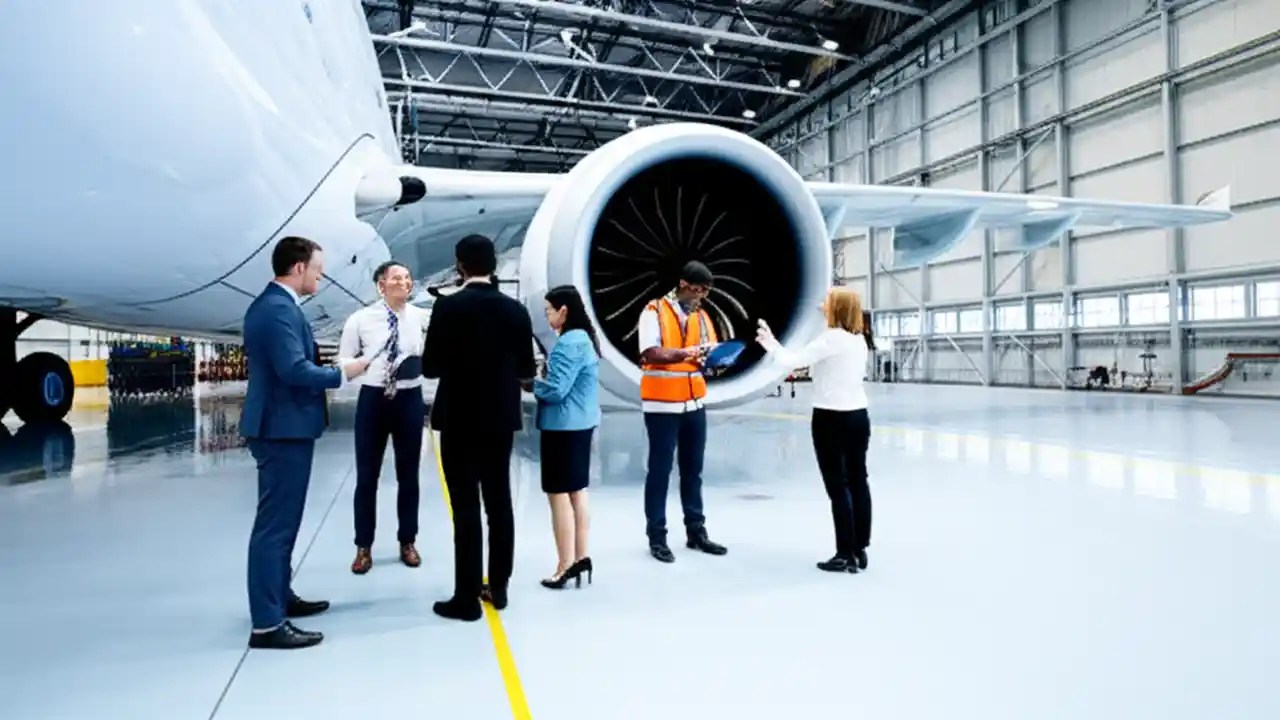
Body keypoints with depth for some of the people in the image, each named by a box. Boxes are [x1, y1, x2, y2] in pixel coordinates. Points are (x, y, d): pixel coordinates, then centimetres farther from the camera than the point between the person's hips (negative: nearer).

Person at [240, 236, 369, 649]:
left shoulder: (267, 304, 15)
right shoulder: (280, 309, -18)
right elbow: (294, 370, -27)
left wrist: (330, 370, 14)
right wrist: (343, 373, -14)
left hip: (278, 424, 11)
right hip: (284, 428, -11)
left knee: (281, 520, 20)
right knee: (275, 524, -6)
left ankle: (279, 597, 33)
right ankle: (267, 623, 0)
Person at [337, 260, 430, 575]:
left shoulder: (423, 317, -4)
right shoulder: (361, 319, -3)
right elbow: (343, 362, 1)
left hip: (409, 400, 0)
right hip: (373, 399, 0)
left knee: (409, 475, 12)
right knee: (366, 476, 7)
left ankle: (407, 542, 28)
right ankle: (363, 547, 23)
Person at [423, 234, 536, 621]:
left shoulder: (448, 306, -11)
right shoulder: (515, 309, 1)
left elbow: (430, 367, -10)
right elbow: (526, 370, 4)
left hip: (459, 419, -4)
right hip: (501, 418, 4)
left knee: (466, 507, 0)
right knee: (499, 503, 12)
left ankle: (467, 597, 6)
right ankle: (498, 587, 22)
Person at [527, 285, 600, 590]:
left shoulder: (569, 343, -20)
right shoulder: (584, 338, 11)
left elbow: (555, 390, -21)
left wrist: (526, 381, -6)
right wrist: (544, 369, 5)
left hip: (563, 426, -10)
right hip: (580, 423, 10)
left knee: (558, 494, -1)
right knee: (576, 491, 14)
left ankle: (566, 565, 5)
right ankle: (580, 557, 21)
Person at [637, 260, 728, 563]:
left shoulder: (702, 316, 11)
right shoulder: (654, 311, -8)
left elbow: (711, 353, 8)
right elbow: (650, 353, -20)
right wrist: (685, 353, -33)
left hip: (694, 403, 6)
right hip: (662, 404, -6)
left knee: (693, 470, 13)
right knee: (660, 471, 2)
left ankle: (696, 532, 24)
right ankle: (657, 537, 12)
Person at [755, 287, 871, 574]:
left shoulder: (832, 338, -16)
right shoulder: (859, 339, 10)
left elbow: (793, 360, -17)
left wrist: (771, 345, 1)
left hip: (831, 419, -8)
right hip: (858, 416, 8)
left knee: (837, 486, -1)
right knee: (858, 481, 11)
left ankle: (845, 554, 5)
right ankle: (860, 550, 19)